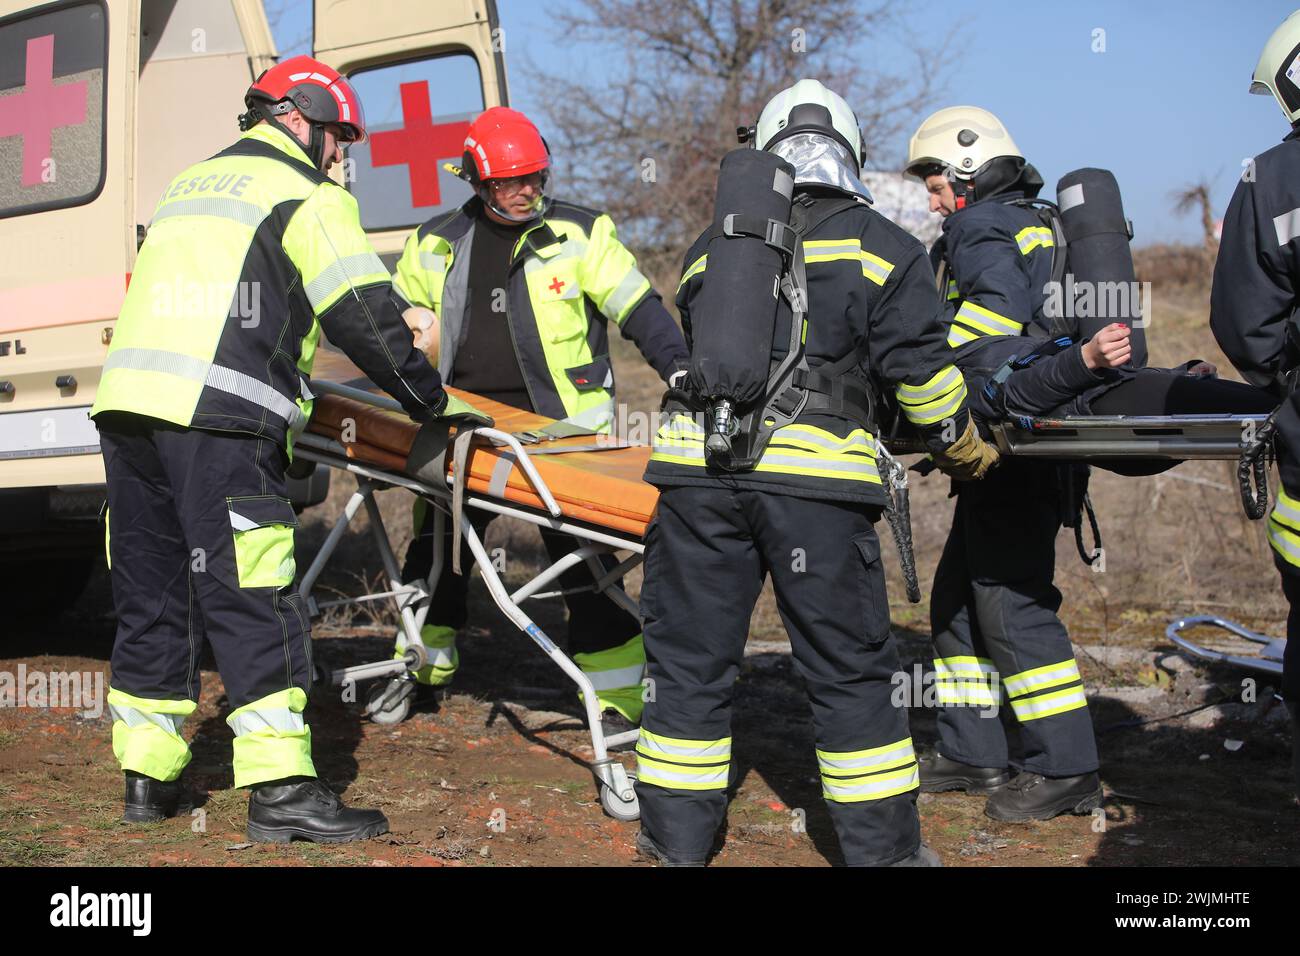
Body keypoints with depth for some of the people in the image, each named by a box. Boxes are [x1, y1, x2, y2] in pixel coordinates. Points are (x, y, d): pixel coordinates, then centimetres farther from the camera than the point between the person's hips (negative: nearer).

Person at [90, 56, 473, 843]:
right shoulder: (306, 197, 4)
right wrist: (426, 394, 12)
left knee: (151, 594, 13)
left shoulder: (186, 187, 28)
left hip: (125, 398, 8)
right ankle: (280, 790, -10)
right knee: (251, 599, -8)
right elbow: (365, 312, -2)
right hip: (215, 418, -8)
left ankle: (149, 776, 19)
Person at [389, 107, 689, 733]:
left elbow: (639, 309, -3)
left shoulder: (580, 234, -2)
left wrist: (681, 371, -16)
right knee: (435, 548, 13)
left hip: (559, 425, -4)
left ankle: (619, 698, 1)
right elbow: (396, 314, 23)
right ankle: (424, 665, 35)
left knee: (581, 560, -7)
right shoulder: (436, 245, 9)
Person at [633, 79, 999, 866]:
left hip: (698, 468, 3)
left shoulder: (709, 249, 20)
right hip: (814, 478, -3)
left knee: (691, 657, 11)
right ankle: (882, 846, 14)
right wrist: (968, 449, 20)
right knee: (849, 667, 6)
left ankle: (678, 838, 18)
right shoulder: (884, 248, 9)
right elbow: (923, 374, 5)